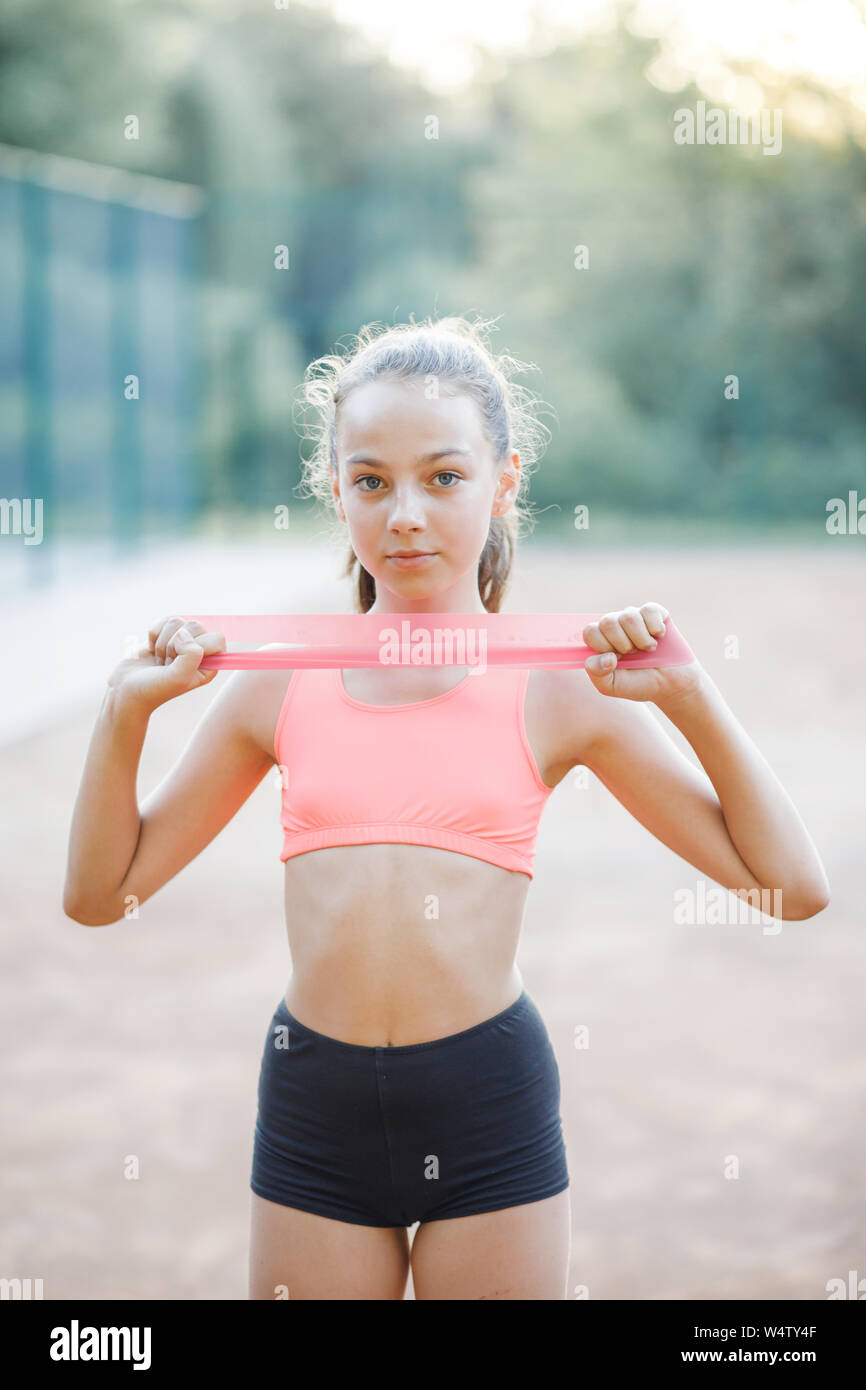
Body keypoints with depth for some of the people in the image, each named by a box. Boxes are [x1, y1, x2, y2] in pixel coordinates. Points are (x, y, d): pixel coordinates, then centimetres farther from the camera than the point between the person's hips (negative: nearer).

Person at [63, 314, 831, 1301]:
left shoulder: (556, 689, -1)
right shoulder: (280, 684, 4)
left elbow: (793, 885, -1)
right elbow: (99, 892, 11)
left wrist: (692, 697, -10)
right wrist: (127, 707, -2)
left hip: (490, 1106, -1)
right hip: (313, 1108, 2)